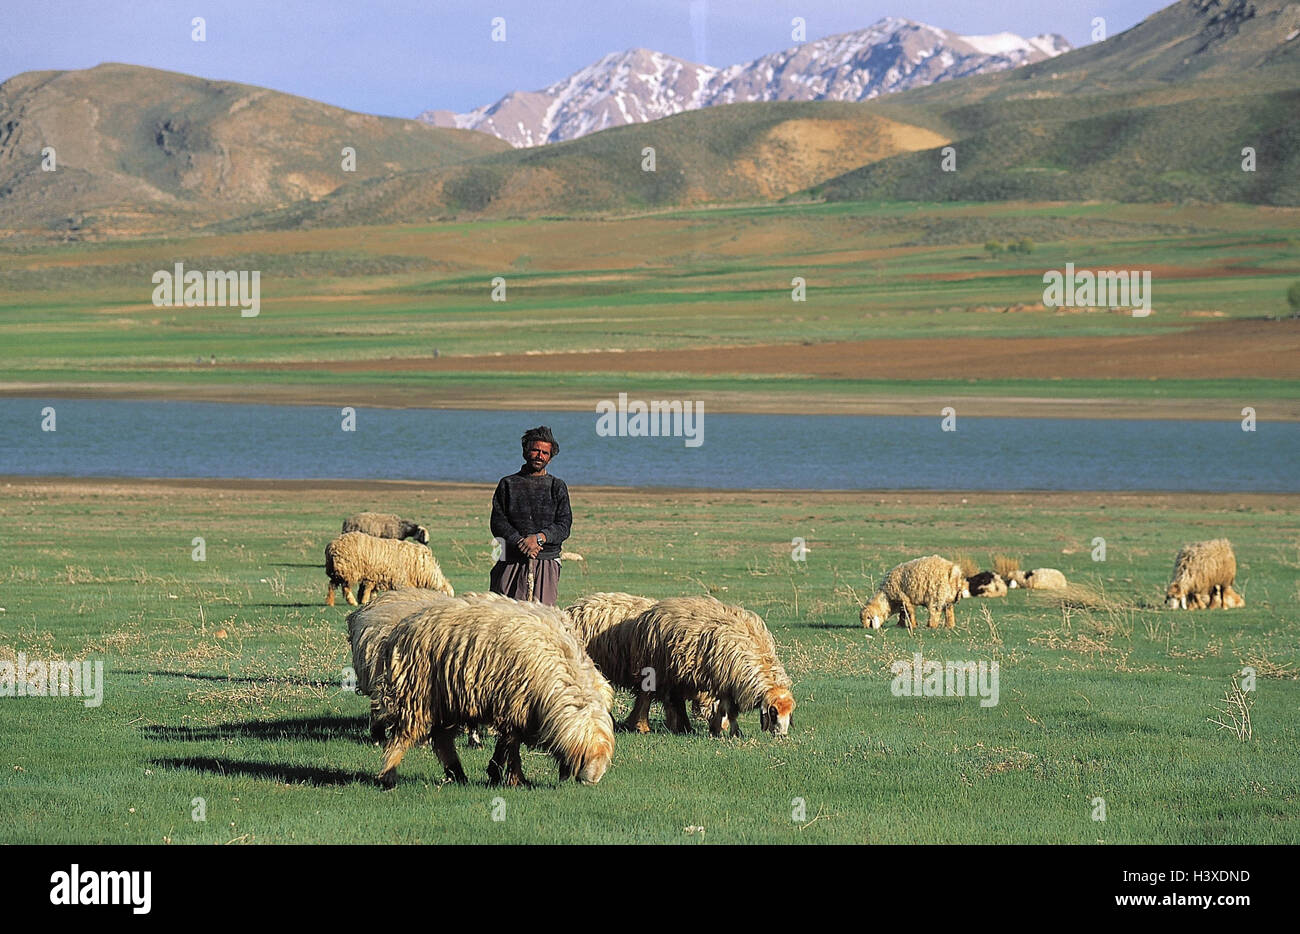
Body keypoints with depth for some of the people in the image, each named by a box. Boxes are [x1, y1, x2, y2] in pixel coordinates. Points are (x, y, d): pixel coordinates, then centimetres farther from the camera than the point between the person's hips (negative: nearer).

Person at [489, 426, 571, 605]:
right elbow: (498, 523, 3)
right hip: (512, 563, 0)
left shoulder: (557, 487, 13)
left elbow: (564, 526, 3)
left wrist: (539, 537, -14)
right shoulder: (508, 484, 13)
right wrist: (520, 542, -13)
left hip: (546, 563, 0)